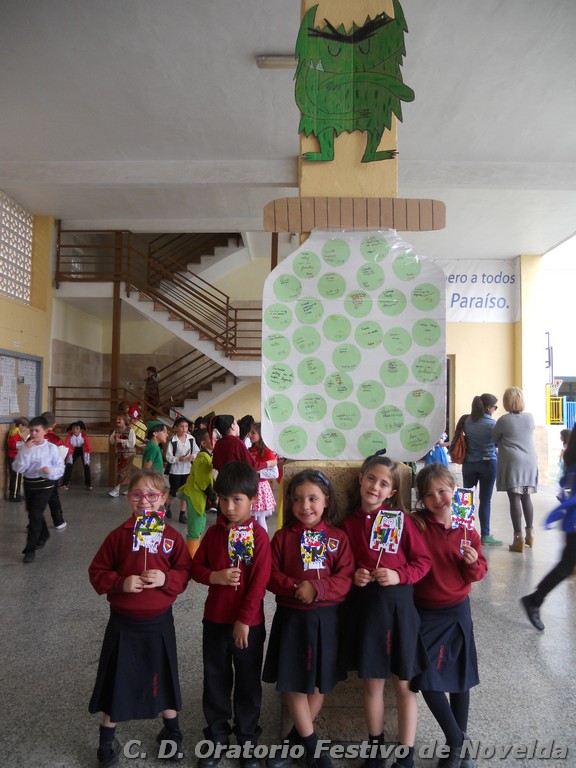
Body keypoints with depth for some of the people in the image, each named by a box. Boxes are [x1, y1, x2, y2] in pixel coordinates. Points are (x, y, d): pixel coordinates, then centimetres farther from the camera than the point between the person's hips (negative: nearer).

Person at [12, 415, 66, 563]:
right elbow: (18, 468, -10)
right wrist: (26, 450, -20)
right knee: (33, 513, 20)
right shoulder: (24, 447, -3)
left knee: (35, 514, -10)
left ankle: (30, 549, -1)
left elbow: (60, 468, -5)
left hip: (45, 484, -4)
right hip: (28, 483, 5)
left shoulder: (51, 448, -10)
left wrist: (50, 471, -26)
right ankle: (43, 535, 46)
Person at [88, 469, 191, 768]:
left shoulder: (172, 537, -8)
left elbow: (185, 573, -3)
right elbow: (97, 572, -5)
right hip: (123, 621, 0)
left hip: (158, 621, 1)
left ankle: (171, 732, 41)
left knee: (163, 676, 17)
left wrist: (166, 579, -22)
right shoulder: (118, 535, -9)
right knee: (116, 679, 12)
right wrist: (121, 583, -21)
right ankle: (107, 740, 36)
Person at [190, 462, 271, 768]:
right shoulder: (214, 532, -2)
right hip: (215, 620, 3)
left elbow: (259, 582, -16)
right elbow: (196, 566, 3)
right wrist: (215, 576, -17)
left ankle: (247, 738, 35)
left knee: (248, 683, 14)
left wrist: (245, 620, -18)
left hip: (249, 623, -3)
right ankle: (216, 736, 38)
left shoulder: (258, 536, -15)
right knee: (215, 680, 18)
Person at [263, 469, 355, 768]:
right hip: (291, 617, 0)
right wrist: (294, 588, -23)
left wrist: (317, 588, -24)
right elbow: (271, 575, -5)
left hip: (326, 617, 1)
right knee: (293, 682, 7)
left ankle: (295, 739, 36)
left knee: (320, 682, 14)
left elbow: (345, 579, -9)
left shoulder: (338, 537, -5)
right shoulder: (282, 537, -4)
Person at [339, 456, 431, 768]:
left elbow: (423, 560, -4)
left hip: (398, 604, -2)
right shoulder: (348, 522, 2)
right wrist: (352, 576, -7)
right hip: (363, 605, 2)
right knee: (371, 681, 15)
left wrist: (399, 575, -19)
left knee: (404, 684, 10)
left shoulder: (401, 518, -6)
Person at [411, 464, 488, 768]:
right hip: (425, 612, -2)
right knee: (427, 680, -3)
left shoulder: (468, 531, -4)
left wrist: (473, 563, -16)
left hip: (457, 611, 2)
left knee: (460, 678, 15)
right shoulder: (416, 525, -12)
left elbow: (479, 573, 4)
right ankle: (456, 742, 20)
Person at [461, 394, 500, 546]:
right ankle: (485, 535, 6)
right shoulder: (492, 423, -12)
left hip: (469, 463, 4)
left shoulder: (467, 421, 0)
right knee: (485, 500, 1)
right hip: (488, 463, -4)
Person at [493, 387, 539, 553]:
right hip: (529, 462, 5)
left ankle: (519, 538, -4)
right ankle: (530, 534, 24)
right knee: (526, 497, 16)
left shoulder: (503, 420, -9)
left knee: (514, 498, -3)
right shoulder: (530, 417, 3)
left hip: (512, 462, -4)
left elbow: (495, 440, 2)